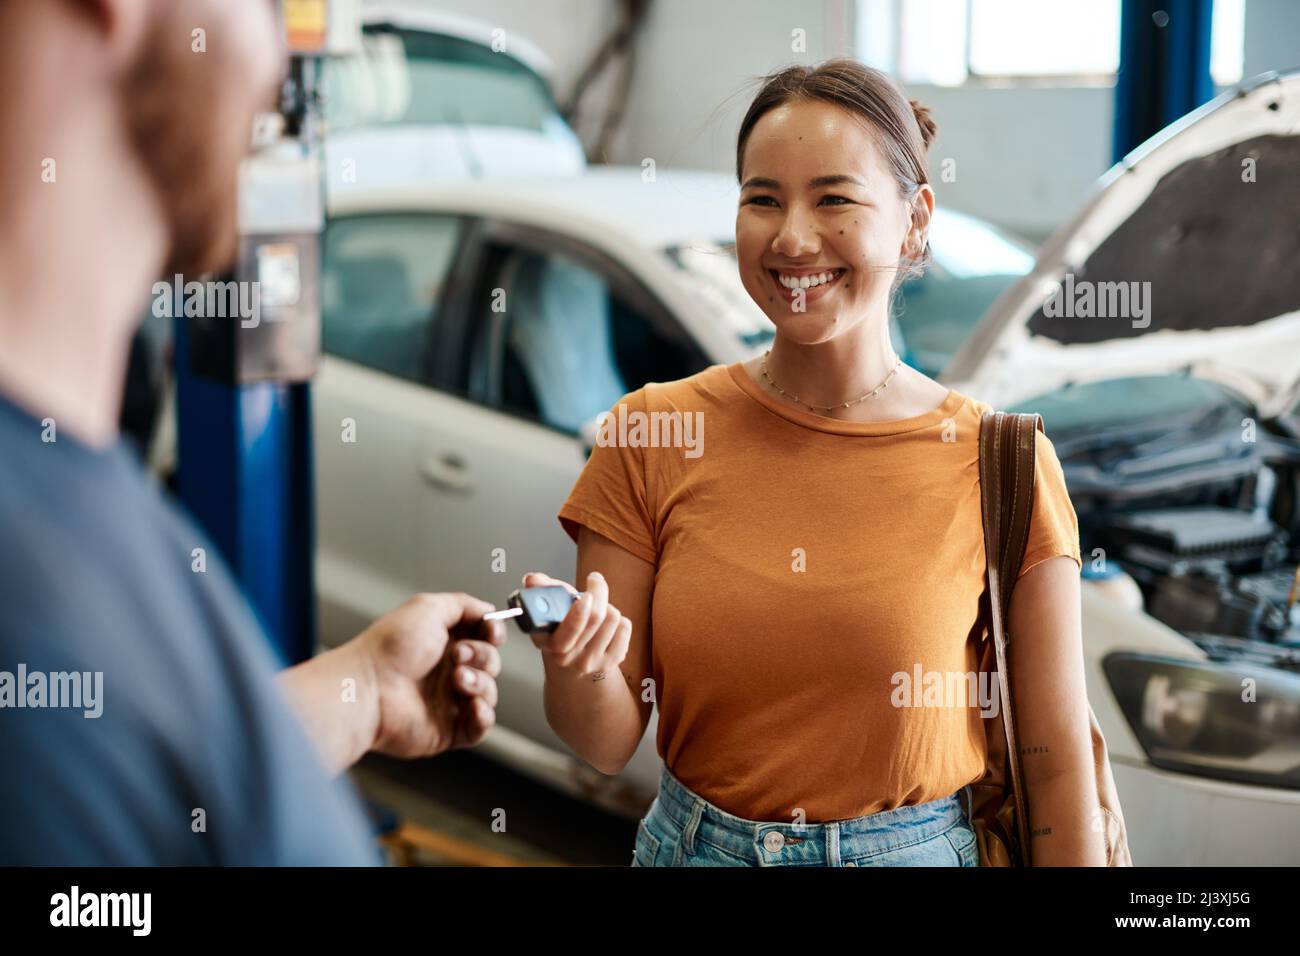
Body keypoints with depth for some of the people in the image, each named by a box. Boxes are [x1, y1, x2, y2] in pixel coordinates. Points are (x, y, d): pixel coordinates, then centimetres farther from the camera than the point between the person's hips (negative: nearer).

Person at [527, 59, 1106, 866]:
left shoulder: (1000, 466, -12)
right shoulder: (652, 434, -8)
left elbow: (1057, 765, -8)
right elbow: (610, 743, -8)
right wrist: (577, 670, -27)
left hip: (922, 849, -1)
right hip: (694, 845, 2)